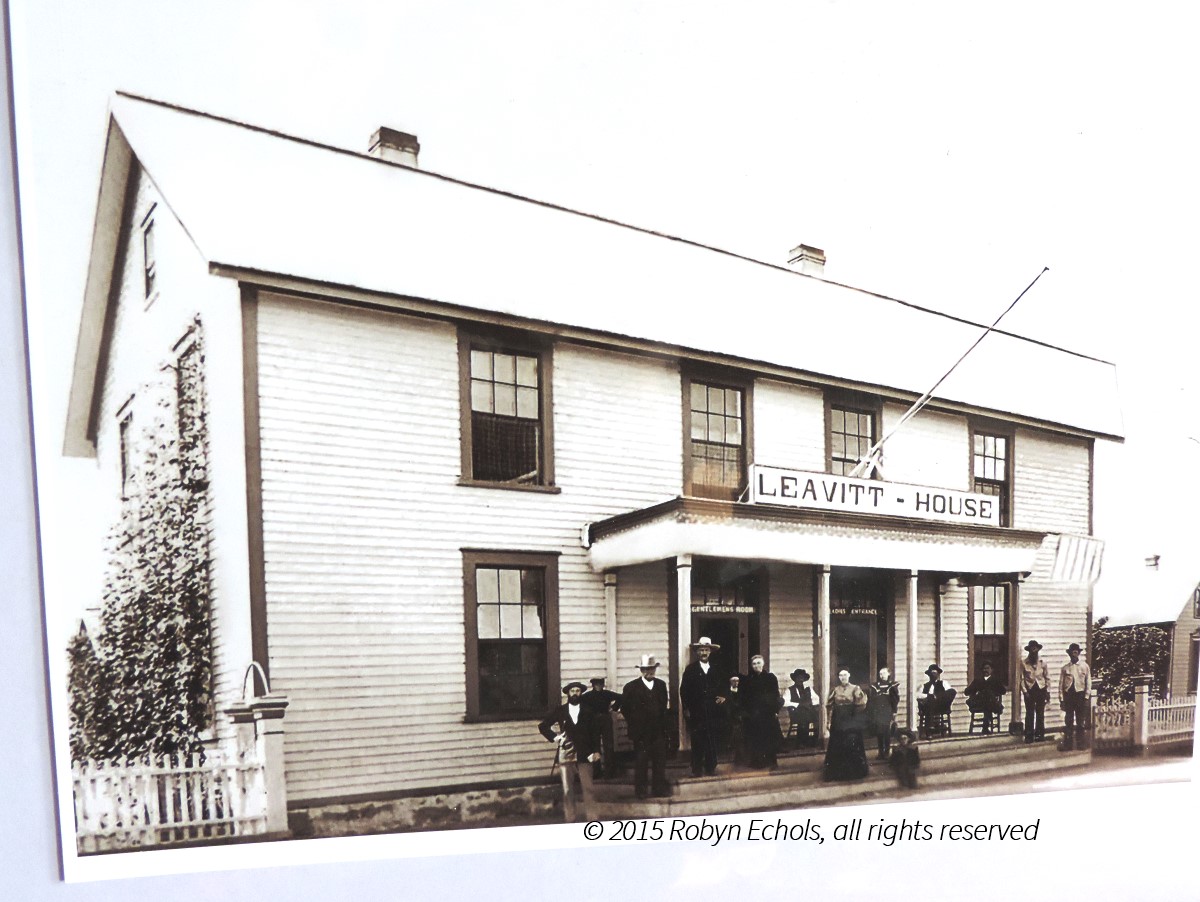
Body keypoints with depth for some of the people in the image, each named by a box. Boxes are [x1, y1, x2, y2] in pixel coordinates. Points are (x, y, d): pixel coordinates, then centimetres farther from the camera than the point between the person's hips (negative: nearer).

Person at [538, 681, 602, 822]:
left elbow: (595, 732, 6)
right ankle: (570, 820, 8)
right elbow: (542, 726, 12)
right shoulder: (559, 711, 8)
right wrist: (554, 737, -1)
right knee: (568, 790, 2)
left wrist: (596, 751, -4)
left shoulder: (588, 712, 9)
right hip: (565, 755, 0)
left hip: (584, 756, 0)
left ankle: (589, 819, 2)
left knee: (587, 789, -4)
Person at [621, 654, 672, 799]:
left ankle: (659, 788, 16)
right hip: (641, 733, -3)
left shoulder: (661, 685, 8)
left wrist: (665, 724, 7)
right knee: (641, 762, 3)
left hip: (659, 731, 3)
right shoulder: (631, 687, -4)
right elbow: (624, 708, 1)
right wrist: (633, 724, 0)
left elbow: (664, 706, 15)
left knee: (660, 761, 6)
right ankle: (641, 790, 13)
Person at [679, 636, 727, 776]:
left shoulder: (716, 669, 11)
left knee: (712, 741, 2)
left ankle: (711, 767, 12)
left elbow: (723, 685, 19)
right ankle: (697, 769, 6)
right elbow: (683, 690, 1)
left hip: (713, 711, 2)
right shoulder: (690, 669, 2)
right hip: (696, 711, -2)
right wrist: (686, 708, -4)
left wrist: (723, 696, -1)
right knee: (697, 741, -1)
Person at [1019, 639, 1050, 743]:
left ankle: (1039, 735, 15)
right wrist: (1025, 691, -9)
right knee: (1030, 714, -2)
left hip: (1041, 689, 2)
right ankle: (1029, 736, 3)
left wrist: (1048, 692, 2)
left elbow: (1047, 678, 7)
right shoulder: (1024, 663, -3)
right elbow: (1022, 679, -3)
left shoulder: (1042, 663, 4)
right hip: (1029, 690, -2)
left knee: (1040, 714, 6)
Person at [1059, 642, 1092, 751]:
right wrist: (1061, 699, -1)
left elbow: (1088, 682, 3)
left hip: (1080, 694, 0)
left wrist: (1086, 697, -3)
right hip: (1068, 695, 0)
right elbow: (1061, 684, 4)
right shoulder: (1065, 668, 5)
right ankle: (1068, 745, 5)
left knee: (1081, 722, 4)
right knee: (1069, 721, 2)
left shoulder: (1084, 666, 4)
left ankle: (1082, 744, 13)